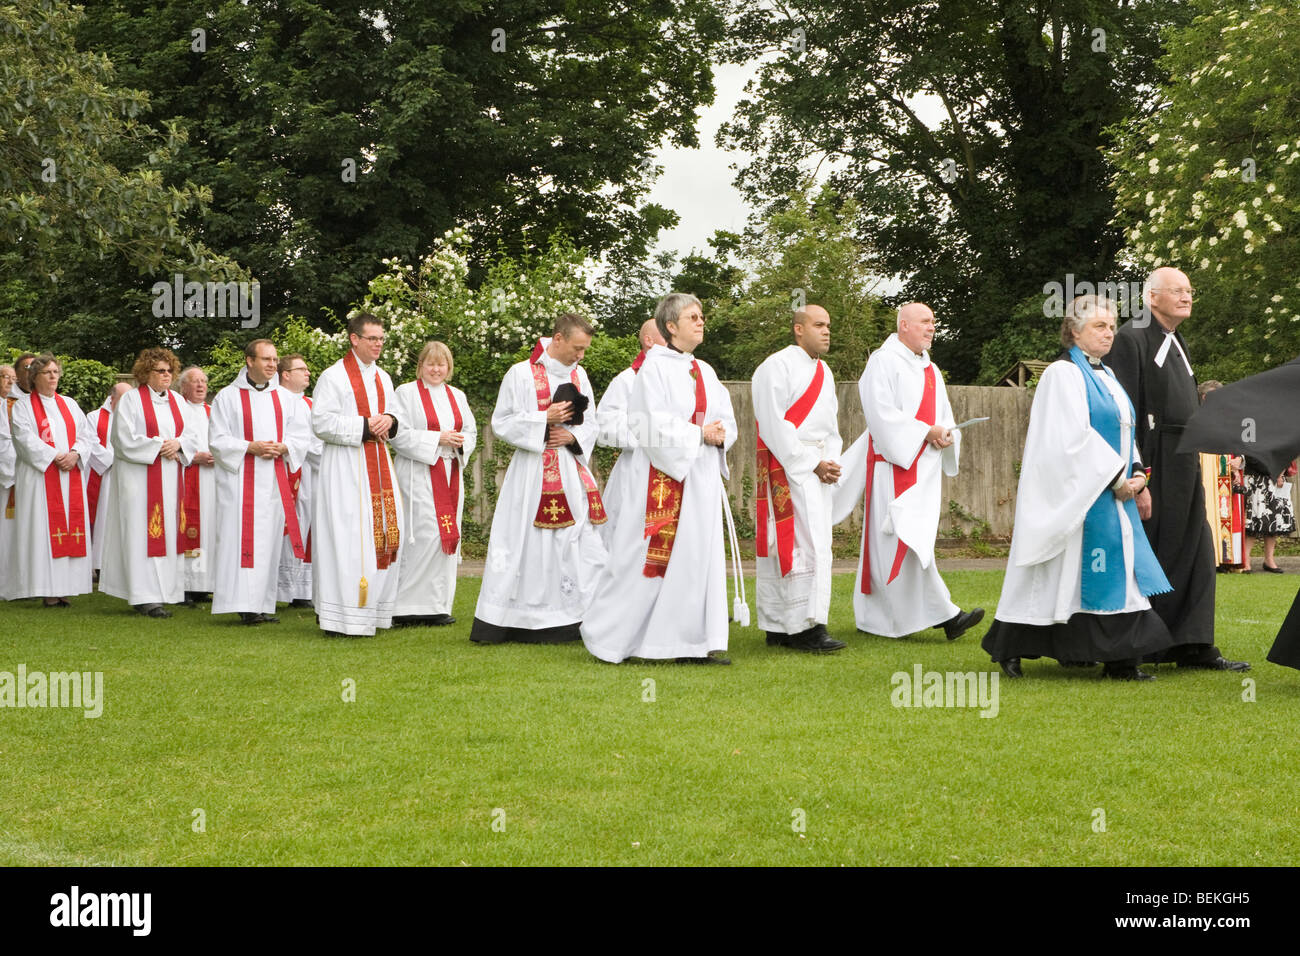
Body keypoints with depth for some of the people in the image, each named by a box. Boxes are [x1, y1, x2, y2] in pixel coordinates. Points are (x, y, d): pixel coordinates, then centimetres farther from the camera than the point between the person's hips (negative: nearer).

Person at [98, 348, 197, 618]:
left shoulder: (176, 400, 14)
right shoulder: (131, 400, -3)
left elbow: (191, 435, 13)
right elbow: (126, 440, -10)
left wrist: (177, 444, -8)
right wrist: (158, 446, -14)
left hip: (171, 478, 6)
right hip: (140, 478, -6)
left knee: (169, 532, 4)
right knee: (143, 532, -9)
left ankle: (164, 592, 8)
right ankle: (145, 597, -9)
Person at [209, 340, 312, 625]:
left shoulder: (285, 398, 13)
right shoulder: (228, 397, 2)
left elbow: (302, 435, 10)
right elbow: (217, 440, -3)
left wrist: (282, 447, -10)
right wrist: (250, 447, -15)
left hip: (274, 480, 4)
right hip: (240, 480, -4)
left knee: (269, 537, 3)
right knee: (241, 536, -9)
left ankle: (262, 605, 8)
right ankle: (243, 605, -9)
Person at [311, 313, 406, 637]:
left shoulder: (383, 379, 16)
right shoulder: (333, 377, -5)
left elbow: (400, 424, 21)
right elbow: (322, 422, -12)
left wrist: (389, 422, -3)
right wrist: (364, 426, -16)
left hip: (378, 466, 7)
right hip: (344, 468, -7)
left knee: (384, 535, 4)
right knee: (346, 540, -9)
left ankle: (372, 610, 12)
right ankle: (341, 617, -8)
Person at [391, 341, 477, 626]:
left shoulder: (457, 396, 16)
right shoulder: (406, 393, -1)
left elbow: (471, 432, 17)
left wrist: (461, 442, -6)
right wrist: (438, 439, -17)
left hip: (451, 474, 6)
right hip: (419, 474, -6)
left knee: (448, 537, 4)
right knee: (427, 536, -13)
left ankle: (438, 605, 11)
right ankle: (411, 607, -7)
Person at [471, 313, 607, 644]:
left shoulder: (578, 375, 11)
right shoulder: (522, 374, -4)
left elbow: (590, 424, 16)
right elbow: (501, 422, -5)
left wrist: (573, 435, -6)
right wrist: (545, 419, -15)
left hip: (571, 472, 5)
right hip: (532, 473, -5)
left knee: (577, 542, -1)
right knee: (528, 544, -3)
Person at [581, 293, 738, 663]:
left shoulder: (705, 372, 15)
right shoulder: (655, 366, -5)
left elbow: (727, 421, 13)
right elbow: (654, 424, -14)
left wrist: (721, 435, -8)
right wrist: (700, 434, -14)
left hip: (700, 477, 6)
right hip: (661, 474, -6)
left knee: (699, 554, 2)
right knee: (648, 556, -4)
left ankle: (701, 641, 5)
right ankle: (607, 635, 10)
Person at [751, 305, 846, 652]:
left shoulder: (823, 372, 17)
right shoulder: (777, 367, -8)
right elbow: (775, 425, -14)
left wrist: (832, 462, 2)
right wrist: (813, 464, -14)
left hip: (817, 471, 8)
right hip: (787, 469, -8)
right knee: (804, 544, -15)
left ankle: (778, 628, 12)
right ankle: (807, 627, -16)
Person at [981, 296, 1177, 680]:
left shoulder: (1106, 376, 17)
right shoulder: (1063, 374, -10)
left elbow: (1123, 432, 18)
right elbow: (1074, 437, -18)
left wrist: (1135, 472, 1)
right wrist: (1115, 477, -18)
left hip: (1114, 490, 9)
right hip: (1077, 495, -9)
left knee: (1119, 573, 3)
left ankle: (1121, 661, 3)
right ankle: (1008, 648, 6)